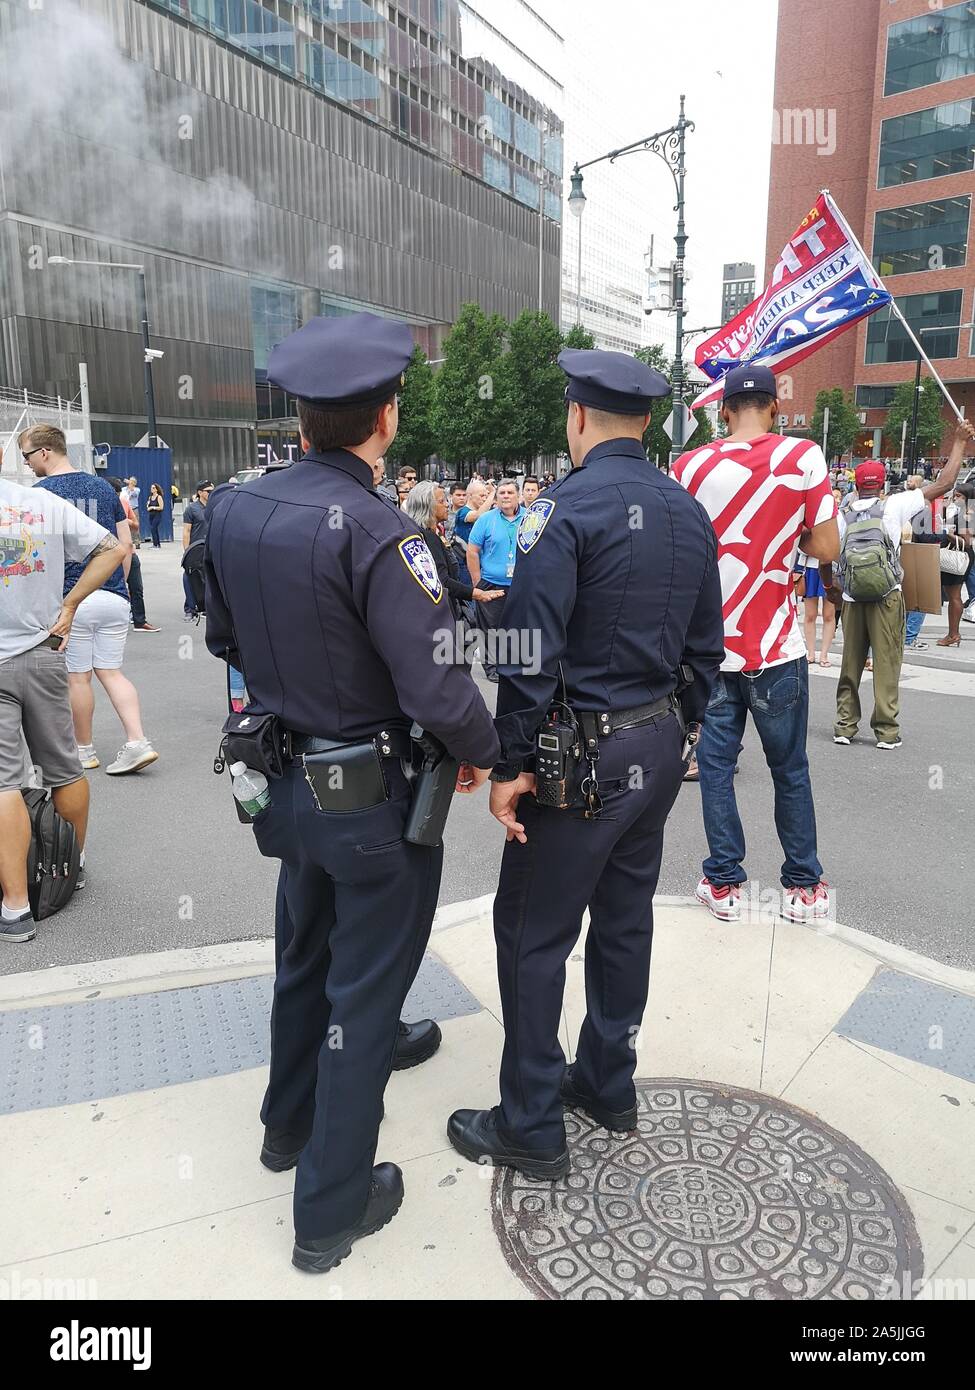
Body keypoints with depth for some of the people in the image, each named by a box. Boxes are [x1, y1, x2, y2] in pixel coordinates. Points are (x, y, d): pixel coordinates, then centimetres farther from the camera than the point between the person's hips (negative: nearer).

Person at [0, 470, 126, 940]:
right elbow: (111, 549, 6)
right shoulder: (46, 502, 3)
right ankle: (76, 866, 35)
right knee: (64, 769, 16)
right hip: (44, 656, 5)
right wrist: (68, 605, 5)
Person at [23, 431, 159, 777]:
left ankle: (84, 751, 20)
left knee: (77, 677, 7)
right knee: (111, 671, 10)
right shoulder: (103, 487, 9)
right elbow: (126, 546, 10)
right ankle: (137, 742, -1)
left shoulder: (40, 492, -7)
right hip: (114, 598, 5)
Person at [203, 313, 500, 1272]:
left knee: (304, 956, 26)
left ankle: (290, 1121, 50)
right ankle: (332, 1208, 28)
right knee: (363, 986, 10)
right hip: (372, 796, -7)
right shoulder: (375, 530, -25)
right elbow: (437, 690, -27)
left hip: (285, 784, 7)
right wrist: (484, 754, -8)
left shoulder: (234, 510, -3)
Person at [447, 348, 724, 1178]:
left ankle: (532, 1129, 17)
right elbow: (705, 647, 11)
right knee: (625, 918, 18)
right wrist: (676, 731, 19)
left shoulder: (566, 509, -15)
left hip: (584, 757, -8)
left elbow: (532, 654, -20)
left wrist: (512, 765, -13)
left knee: (534, 935, 4)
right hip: (660, 748, 8)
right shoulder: (690, 513, 7)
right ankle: (608, 1084, 35)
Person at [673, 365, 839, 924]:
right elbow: (827, 549, -8)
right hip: (776, 647, 0)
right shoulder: (804, 457, -7)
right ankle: (804, 886, 25)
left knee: (716, 765, 11)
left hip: (710, 645, 1)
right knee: (790, 770, 13)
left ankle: (725, 883, 18)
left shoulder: (691, 465, -3)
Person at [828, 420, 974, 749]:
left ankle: (844, 726, 14)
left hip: (852, 598, 3)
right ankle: (887, 731, 6)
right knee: (887, 665, 3)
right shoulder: (893, 506, -4)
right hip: (886, 598, -3)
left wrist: (832, 588, 18)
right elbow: (943, 484, -2)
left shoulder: (844, 515, 4)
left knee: (850, 665, 10)